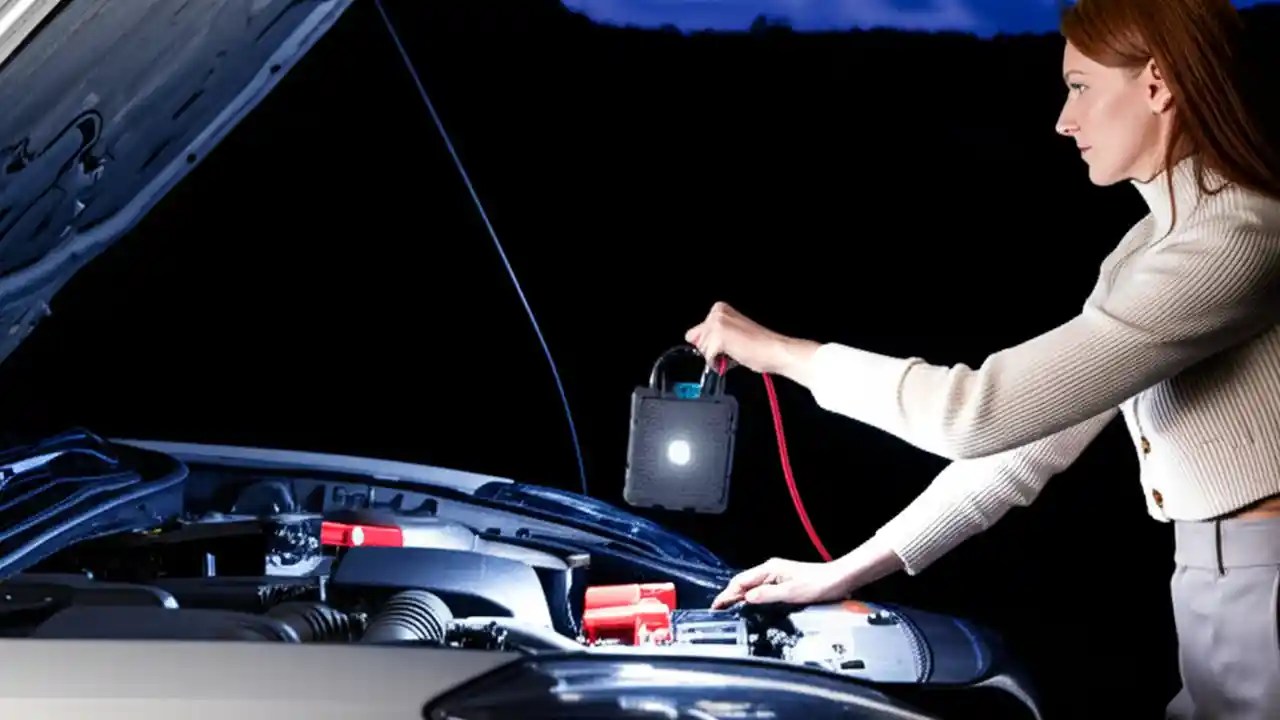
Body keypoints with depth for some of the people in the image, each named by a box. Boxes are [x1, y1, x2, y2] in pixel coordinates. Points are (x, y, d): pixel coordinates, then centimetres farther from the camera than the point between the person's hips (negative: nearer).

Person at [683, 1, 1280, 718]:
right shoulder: (1148, 248, 12)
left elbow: (980, 413, -24)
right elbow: (1027, 439, 13)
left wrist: (782, 351, -12)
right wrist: (846, 572, 10)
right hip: (1218, 595, 8)